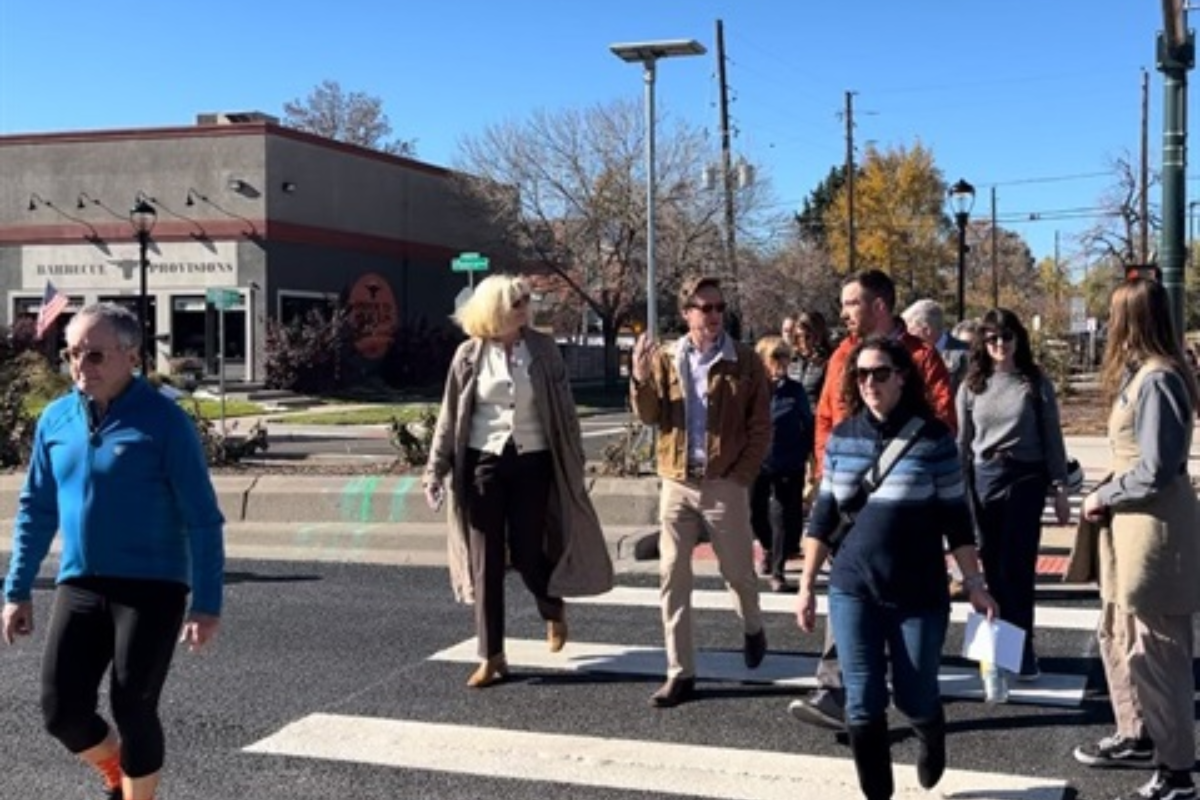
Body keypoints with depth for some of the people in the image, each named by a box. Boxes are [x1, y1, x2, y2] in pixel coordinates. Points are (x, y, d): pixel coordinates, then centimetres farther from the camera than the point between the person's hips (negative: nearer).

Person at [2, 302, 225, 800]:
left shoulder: (164, 422, -10)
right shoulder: (55, 420, 5)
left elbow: (203, 519, -9)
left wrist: (207, 604, -13)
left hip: (152, 589, -4)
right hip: (79, 588, 5)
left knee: (133, 712, -1)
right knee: (61, 710, 2)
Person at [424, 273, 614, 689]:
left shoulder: (543, 348, -1)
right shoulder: (470, 354, -2)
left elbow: (563, 406, 3)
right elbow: (450, 416, 3)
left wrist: (575, 460, 1)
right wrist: (436, 469, 0)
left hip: (532, 461, 0)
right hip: (483, 462, 1)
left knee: (527, 553, 2)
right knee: (486, 562, 3)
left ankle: (554, 610, 37)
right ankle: (492, 657, 12)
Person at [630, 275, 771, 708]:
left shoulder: (744, 361, -4)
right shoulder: (665, 358, 4)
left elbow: (760, 427, -2)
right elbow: (649, 416, -1)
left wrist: (741, 477, -9)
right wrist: (641, 379, -19)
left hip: (725, 485, -2)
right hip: (677, 483, 3)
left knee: (738, 572, 11)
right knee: (672, 577, 2)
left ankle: (752, 629, 43)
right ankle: (681, 673, 10)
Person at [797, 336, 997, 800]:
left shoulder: (932, 436, -7)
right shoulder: (842, 437, 2)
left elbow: (955, 519, -3)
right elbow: (823, 517, 8)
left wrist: (974, 584, -5)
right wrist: (807, 586, 7)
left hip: (919, 595, -2)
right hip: (852, 592, 2)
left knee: (915, 698, 10)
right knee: (862, 704, 2)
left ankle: (931, 741, 46)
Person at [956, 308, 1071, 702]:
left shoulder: (1036, 383, 1)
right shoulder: (971, 386, 7)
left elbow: (1052, 438, 3)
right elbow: (963, 443, 11)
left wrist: (1060, 489, -1)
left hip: (1026, 478, -2)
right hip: (985, 478, 3)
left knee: (1016, 569, -4)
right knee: (995, 570, 3)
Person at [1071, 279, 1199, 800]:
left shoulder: (1156, 380, -18)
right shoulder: (1139, 375, 12)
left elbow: (1155, 471, -21)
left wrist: (1102, 496, -9)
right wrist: (1108, 496, 2)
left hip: (1154, 525, -10)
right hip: (1132, 521, 10)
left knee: (1155, 649, -3)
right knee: (1118, 636, 19)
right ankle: (1137, 736, 34)